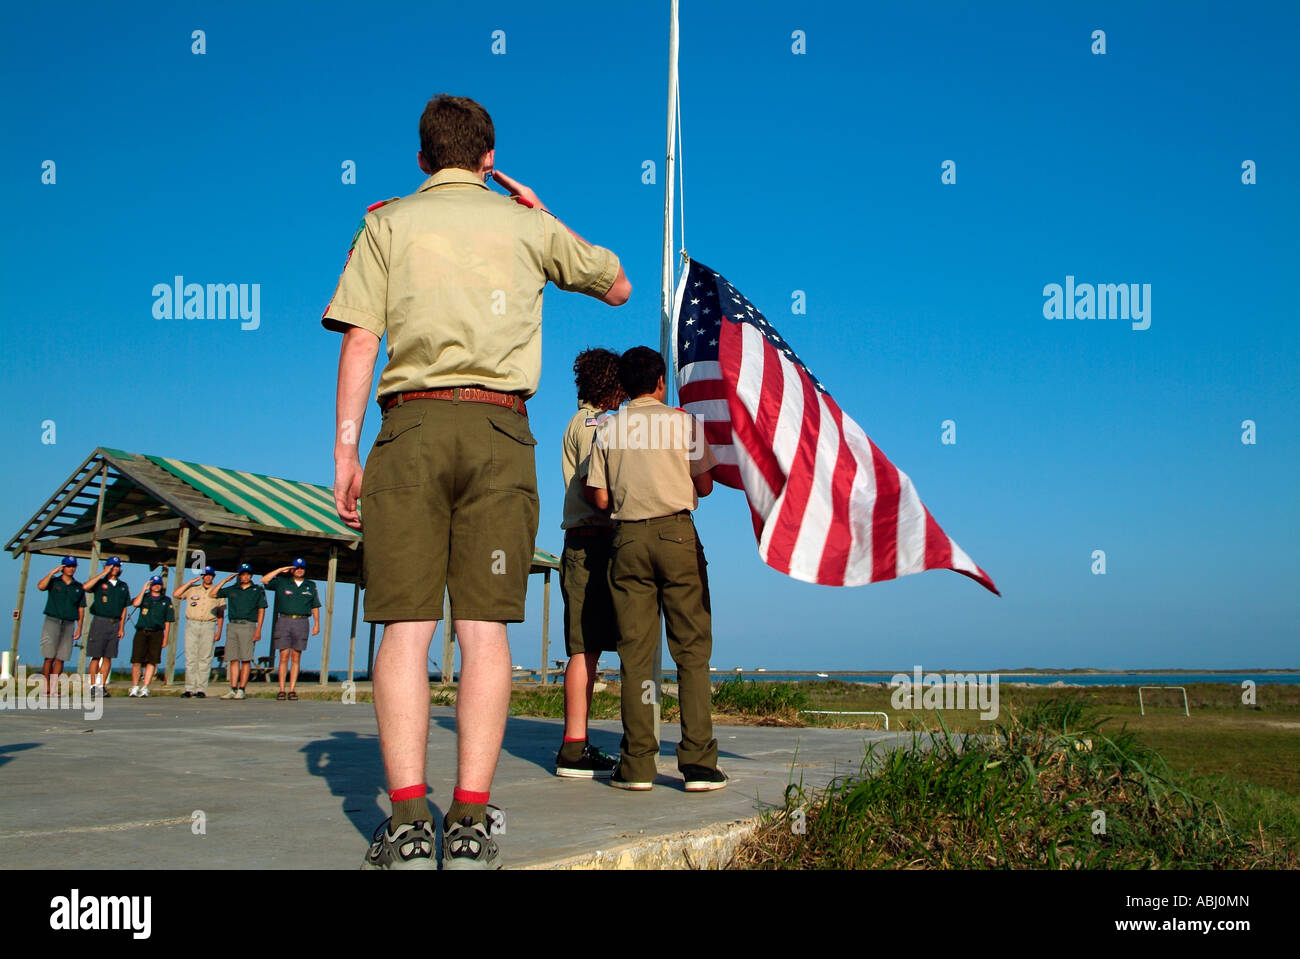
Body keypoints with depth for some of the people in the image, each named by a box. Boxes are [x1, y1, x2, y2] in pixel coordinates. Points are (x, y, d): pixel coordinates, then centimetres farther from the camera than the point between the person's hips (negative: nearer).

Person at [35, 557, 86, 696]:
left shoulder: (78, 587, 14)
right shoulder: (54, 581, 7)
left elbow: (81, 608, 13)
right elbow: (40, 586, -15)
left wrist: (79, 627, 6)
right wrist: (52, 572, -12)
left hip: (69, 624, 2)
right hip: (52, 621, -2)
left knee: (60, 659, -1)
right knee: (49, 657, -8)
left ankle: (53, 690, 2)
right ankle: (46, 689, -4)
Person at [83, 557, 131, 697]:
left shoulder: (123, 586, 14)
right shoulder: (99, 583, 5)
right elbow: (86, 587, -18)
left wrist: (122, 627, 7)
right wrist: (103, 573, -13)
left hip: (115, 623, 3)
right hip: (100, 621, -3)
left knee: (108, 657, 3)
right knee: (96, 656, -4)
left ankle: (102, 686, 6)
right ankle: (93, 685, 0)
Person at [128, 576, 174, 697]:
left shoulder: (166, 600, 13)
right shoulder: (144, 597, 13)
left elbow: (167, 622, 11)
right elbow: (136, 603, -11)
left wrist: (165, 639, 5)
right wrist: (143, 589, -5)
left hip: (157, 633, 0)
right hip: (141, 632, 0)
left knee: (152, 661, -6)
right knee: (137, 660, -5)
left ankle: (145, 687, -2)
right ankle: (134, 687, 4)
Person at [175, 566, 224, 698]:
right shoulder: (192, 589, 15)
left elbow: (220, 613, 9)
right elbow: (175, 594, 3)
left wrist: (219, 631, 0)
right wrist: (191, 581, 4)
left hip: (209, 625, -1)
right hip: (192, 624, 1)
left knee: (205, 658, -5)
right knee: (190, 658, -3)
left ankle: (201, 689, -4)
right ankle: (189, 689, -2)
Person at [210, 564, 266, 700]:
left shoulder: (258, 590, 8)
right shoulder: (232, 589, 16)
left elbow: (261, 610, 3)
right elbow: (212, 594, 15)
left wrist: (258, 630, -6)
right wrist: (225, 580, 11)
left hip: (248, 626, -3)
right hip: (232, 626, 3)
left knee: (246, 659, -7)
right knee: (233, 659, 1)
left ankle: (242, 690, -6)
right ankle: (233, 689, 2)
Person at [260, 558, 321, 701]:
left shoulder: (311, 586, 15)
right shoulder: (282, 582, 11)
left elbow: (315, 606, 15)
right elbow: (264, 580, 1)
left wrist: (316, 624, 7)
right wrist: (281, 570, 0)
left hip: (301, 622, 1)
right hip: (284, 620, -1)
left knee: (296, 658, 0)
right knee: (284, 656, -6)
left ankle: (292, 689, 1)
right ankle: (281, 690, -4)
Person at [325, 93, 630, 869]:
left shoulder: (388, 224, 12)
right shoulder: (527, 226, 14)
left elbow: (360, 339, 1)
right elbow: (618, 287, 28)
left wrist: (345, 448, 1)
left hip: (412, 427, 0)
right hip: (499, 432, 1)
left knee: (406, 626, -2)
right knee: (486, 627, -1)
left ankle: (408, 822, -8)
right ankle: (472, 821, -4)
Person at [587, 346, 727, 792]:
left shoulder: (608, 428, 9)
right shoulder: (684, 421, 5)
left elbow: (601, 498, 5)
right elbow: (705, 485, 6)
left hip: (628, 538, 2)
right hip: (677, 533, -2)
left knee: (635, 652, 3)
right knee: (691, 649, 0)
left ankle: (637, 763, 0)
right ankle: (698, 762, -5)